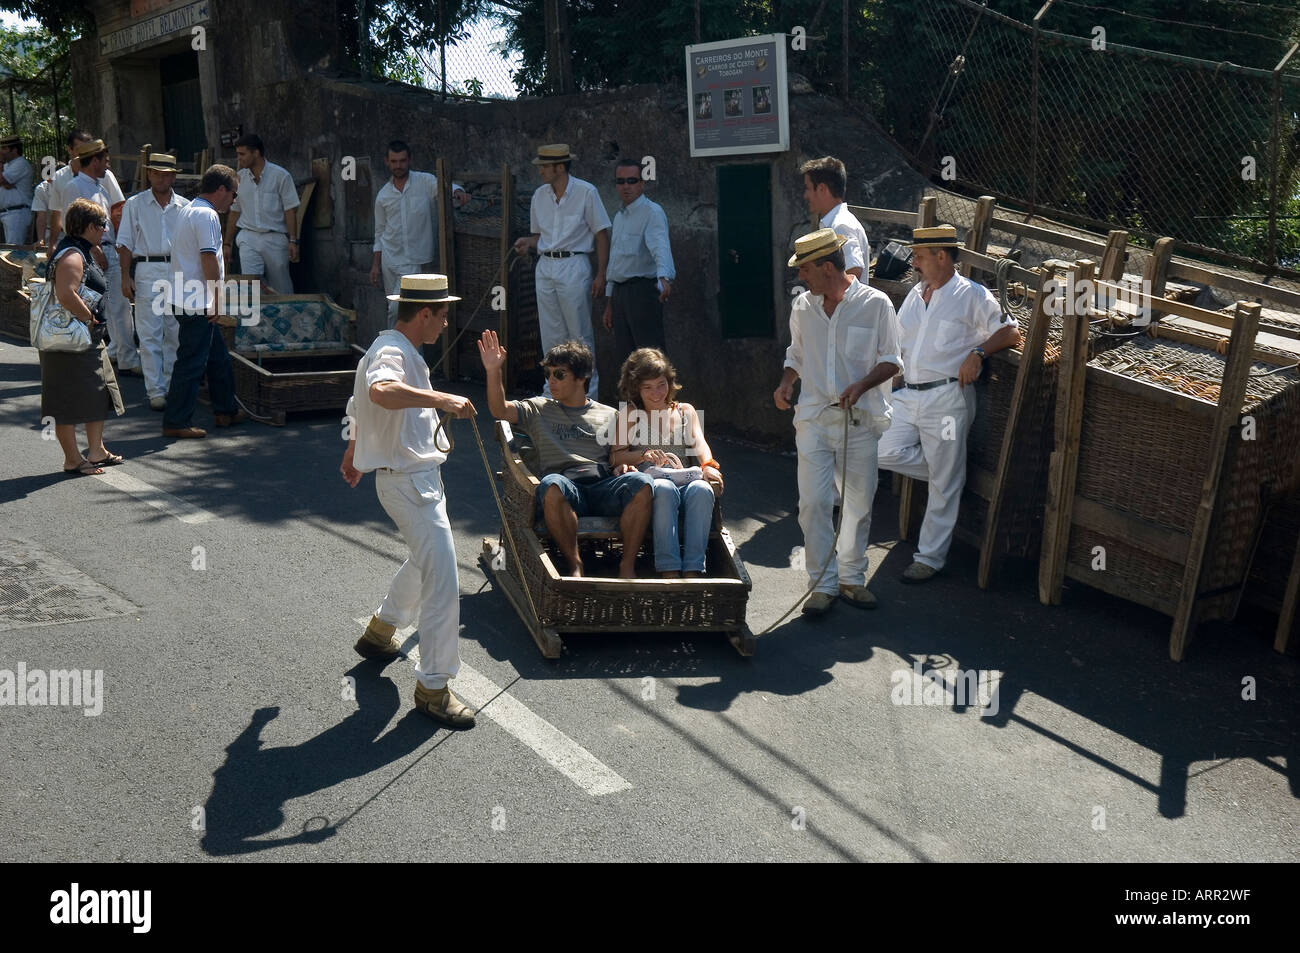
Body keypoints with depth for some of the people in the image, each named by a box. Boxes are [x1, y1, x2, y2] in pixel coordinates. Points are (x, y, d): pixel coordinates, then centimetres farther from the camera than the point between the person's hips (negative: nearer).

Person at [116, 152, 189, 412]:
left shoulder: (185, 206, 12)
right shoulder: (135, 204, 7)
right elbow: (125, 243, 5)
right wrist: (126, 276, -5)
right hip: (147, 270, -2)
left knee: (176, 334, 4)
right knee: (150, 335, -5)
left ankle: (172, 385, 15)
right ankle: (155, 391, -4)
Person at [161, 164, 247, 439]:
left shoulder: (187, 210, 20)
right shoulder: (207, 215, -14)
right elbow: (209, 258, -21)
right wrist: (217, 298, -17)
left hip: (185, 299, 11)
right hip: (197, 303, -11)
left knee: (218, 356, 19)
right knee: (192, 362, -5)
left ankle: (226, 410, 28)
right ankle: (176, 422, 0)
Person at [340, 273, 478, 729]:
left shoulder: (393, 348, 14)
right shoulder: (393, 353, -20)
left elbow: (361, 404, 28)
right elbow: (381, 392, -45)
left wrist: (353, 453, 40)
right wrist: (443, 399, -44)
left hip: (421, 478, 11)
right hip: (409, 483, -11)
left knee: (425, 562, 29)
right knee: (442, 582, -10)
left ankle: (379, 631, 48)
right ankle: (433, 688, -1)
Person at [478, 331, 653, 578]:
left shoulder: (609, 416, 24)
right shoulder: (539, 410, 22)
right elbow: (500, 410, 7)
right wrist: (493, 371, -6)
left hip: (604, 487, 1)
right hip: (566, 489, -1)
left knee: (641, 482, -31)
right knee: (551, 484, -39)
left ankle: (627, 565, -25)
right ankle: (575, 565, -29)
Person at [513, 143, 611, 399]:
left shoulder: (586, 192, -5)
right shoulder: (539, 195, 11)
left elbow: (601, 235, -4)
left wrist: (600, 275, -9)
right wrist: (528, 243, -3)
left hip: (573, 266, -5)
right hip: (545, 267, 6)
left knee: (580, 332, -2)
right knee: (550, 332, 8)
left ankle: (588, 389, 6)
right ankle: (553, 385, 18)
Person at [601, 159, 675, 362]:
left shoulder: (652, 213, -8)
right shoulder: (619, 216, 19)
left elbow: (660, 247, -27)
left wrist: (664, 277, -46)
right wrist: (609, 303, 21)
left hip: (643, 290, -8)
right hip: (619, 292, 8)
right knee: (626, 353, 10)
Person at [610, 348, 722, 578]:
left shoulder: (685, 411, 26)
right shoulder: (630, 413, 19)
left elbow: (699, 442, 6)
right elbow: (615, 458, 8)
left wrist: (708, 465, -18)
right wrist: (645, 455, -13)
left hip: (685, 482, 2)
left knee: (701, 489, -35)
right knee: (664, 488, -38)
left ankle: (693, 571, -41)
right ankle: (669, 572, -45)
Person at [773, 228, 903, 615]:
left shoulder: (875, 304, -4)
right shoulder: (802, 307, 7)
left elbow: (891, 360, 0)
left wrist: (862, 385, -17)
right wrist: (786, 383, 0)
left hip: (859, 420, -2)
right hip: (813, 418, 2)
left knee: (858, 503, 7)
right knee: (813, 503, -4)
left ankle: (852, 578, 23)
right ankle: (823, 582, 7)